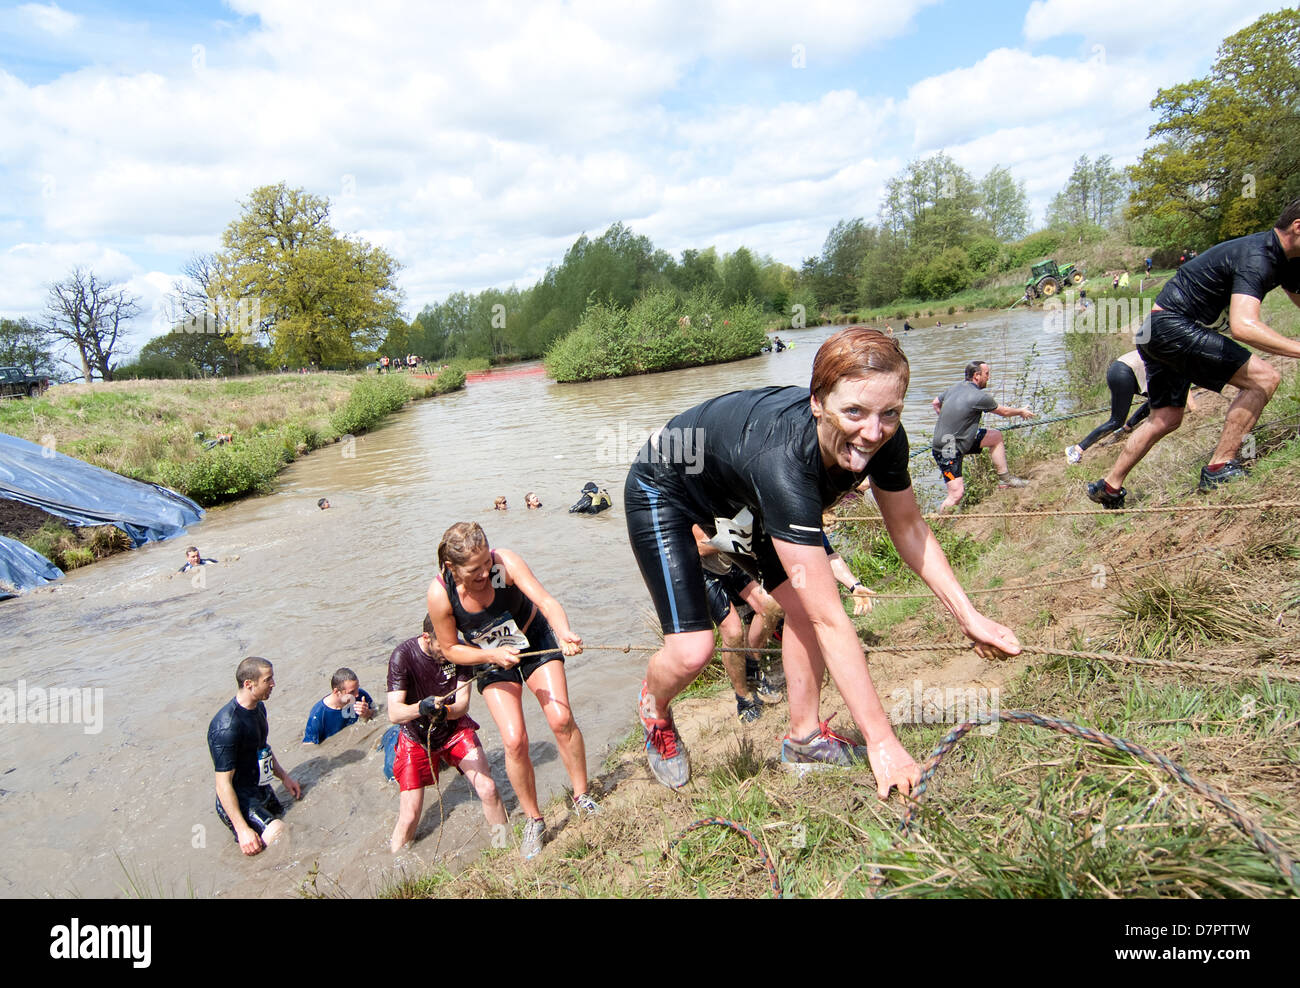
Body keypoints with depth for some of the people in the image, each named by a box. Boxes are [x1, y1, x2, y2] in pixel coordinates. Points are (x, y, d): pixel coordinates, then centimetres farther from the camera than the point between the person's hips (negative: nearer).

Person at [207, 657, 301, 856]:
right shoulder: (227, 726, -27)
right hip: (239, 801, -9)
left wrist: (284, 776, 13)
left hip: (263, 792, 9)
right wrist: (242, 829, -27)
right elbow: (223, 784, -26)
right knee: (280, 836, -24)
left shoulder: (258, 707, 3)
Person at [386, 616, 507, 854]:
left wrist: (445, 711, -37)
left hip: (454, 728, 2)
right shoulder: (402, 655, -21)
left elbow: (463, 702, -14)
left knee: (488, 789, -13)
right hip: (416, 737, -2)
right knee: (409, 817, -7)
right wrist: (421, 708, -46)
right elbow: (394, 713, -26)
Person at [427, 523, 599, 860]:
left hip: (535, 639, 0)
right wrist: (491, 655, -29)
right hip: (491, 658, 0)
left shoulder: (504, 561, -31)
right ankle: (533, 820, 13)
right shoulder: (439, 595, -27)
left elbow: (544, 599, -42)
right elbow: (451, 649, -13)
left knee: (561, 719, -12)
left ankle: (582, 797, 13)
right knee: (514, 740, -11)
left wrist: (564, 633, -61)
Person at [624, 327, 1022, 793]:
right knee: (691, 650, -14)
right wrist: (881, 740, -34)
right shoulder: (783, 458, -44)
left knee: (803, 605, 0)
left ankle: (804, 738, 21)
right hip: (663, 491, -6)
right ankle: (654, 707, 22)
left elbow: (909, 528, -3)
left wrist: (969, 616, -11)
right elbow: (830, 620, -41)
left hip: (735, 494, 7)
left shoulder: (883, 439, -24)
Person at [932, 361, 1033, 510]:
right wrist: (1021, 412, 19)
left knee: (996, 436, 18)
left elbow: (936, 403, 24)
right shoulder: (979, 397, -19)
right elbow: (1004, 411, -1)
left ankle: (1004, 480, 28)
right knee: (956, 494, -16)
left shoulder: (954, 388, 5)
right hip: (947, 451, -10)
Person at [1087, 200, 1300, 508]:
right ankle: (1220, 468, -9)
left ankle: (1109, 487, 21)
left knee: (1166, 418, 15)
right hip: (1172, 326, -10)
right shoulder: (1256, 258, -19)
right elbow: (1243, 326, -34)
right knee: (1264, 377, -13)